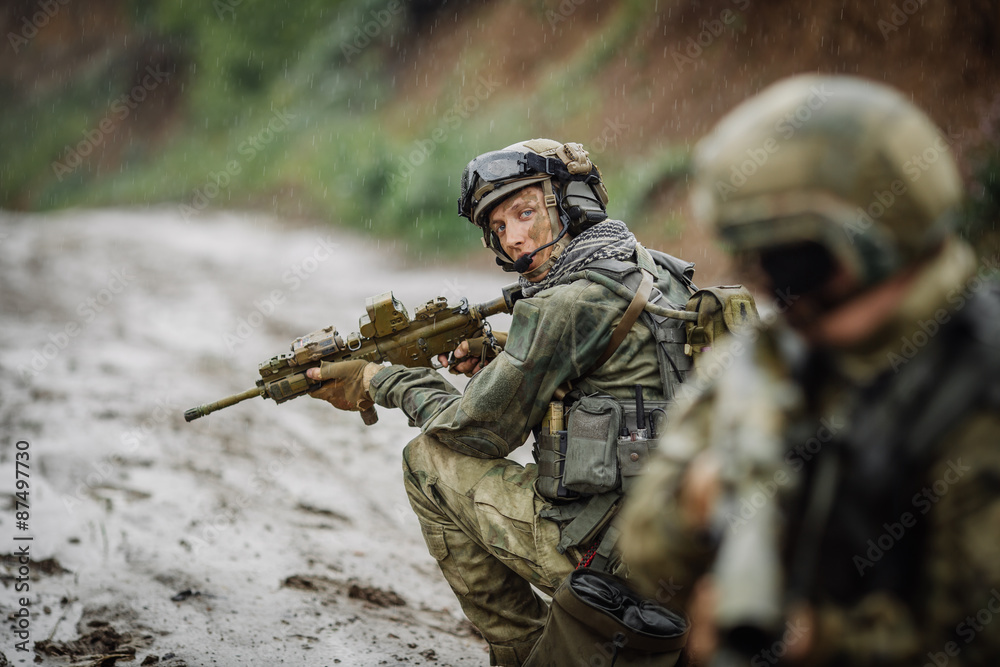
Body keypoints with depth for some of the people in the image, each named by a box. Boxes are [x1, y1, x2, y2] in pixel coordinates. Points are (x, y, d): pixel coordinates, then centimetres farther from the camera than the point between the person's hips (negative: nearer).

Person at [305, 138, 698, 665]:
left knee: (427, 460, 6)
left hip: (604, 552, -9)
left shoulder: (568, 305, -16)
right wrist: (494, 370, 10)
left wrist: (385, 383, 7)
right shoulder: (649, 270, 11)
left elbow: (480, 432, -7)